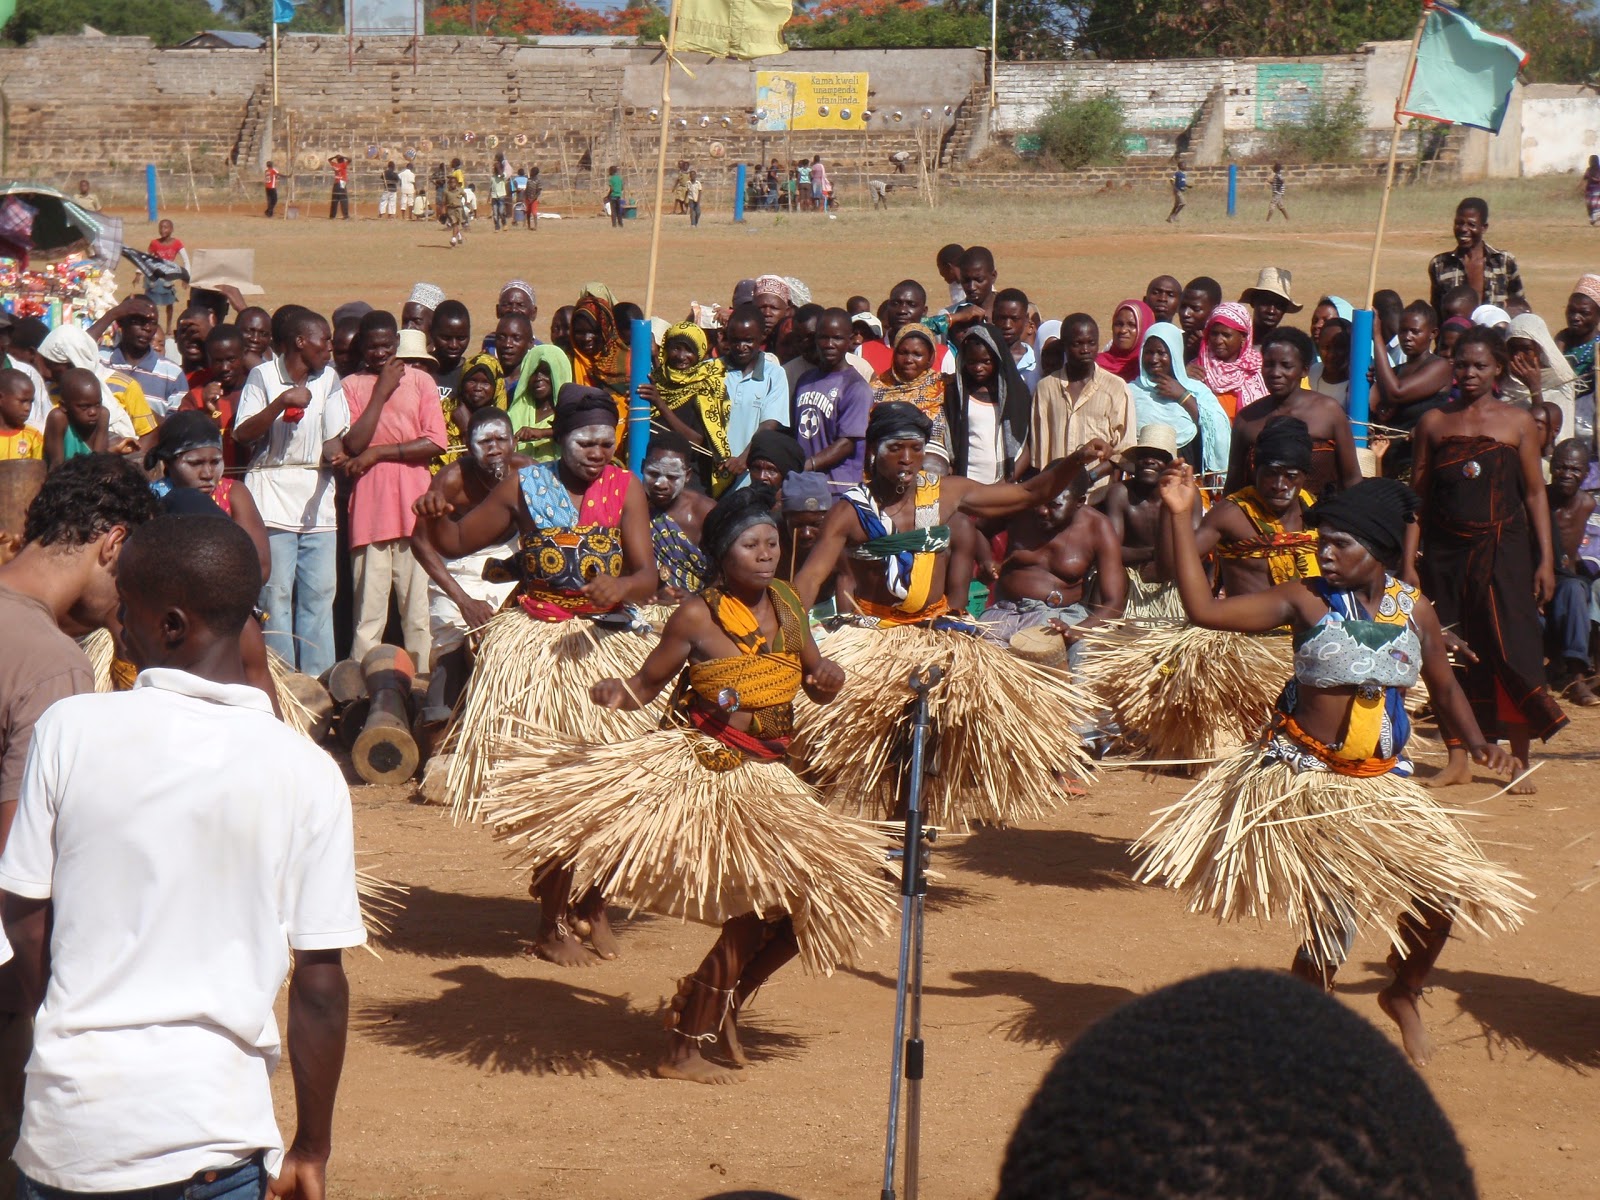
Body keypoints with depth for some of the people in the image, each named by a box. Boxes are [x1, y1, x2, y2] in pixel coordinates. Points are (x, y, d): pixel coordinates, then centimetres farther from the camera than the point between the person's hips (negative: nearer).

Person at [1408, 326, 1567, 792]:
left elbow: (1535, 494, 4)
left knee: (1513, 654, -6)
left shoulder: (1517, 423, 3)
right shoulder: (1434, 423, 8)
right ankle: (1458, 759, 14)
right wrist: (1408, 561, 2)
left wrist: (1546, 559, -3)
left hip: (1503, 553, -2)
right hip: (1445, 554, 2)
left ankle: (1520, 762, 0)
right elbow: (1418, 496, 8)